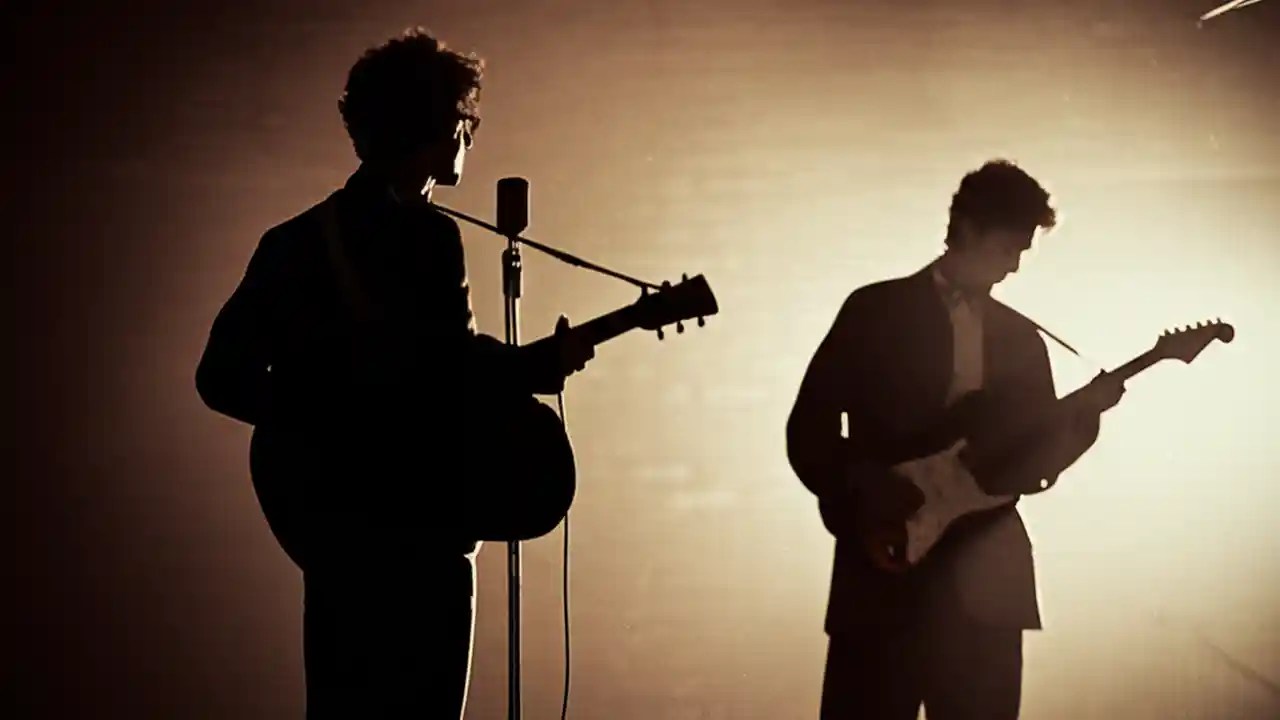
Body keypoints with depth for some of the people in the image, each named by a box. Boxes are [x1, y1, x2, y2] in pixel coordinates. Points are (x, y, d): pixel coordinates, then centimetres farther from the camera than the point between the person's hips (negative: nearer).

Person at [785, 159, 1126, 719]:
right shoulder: (875, 311, 2)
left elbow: (1032, 466, 11)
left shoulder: (1022, 338, 15)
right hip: (884, 574, -4)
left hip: (984, 586, 4)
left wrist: (1082, 416, -5)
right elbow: (808, 429, -1)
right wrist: (862, 505, -12)